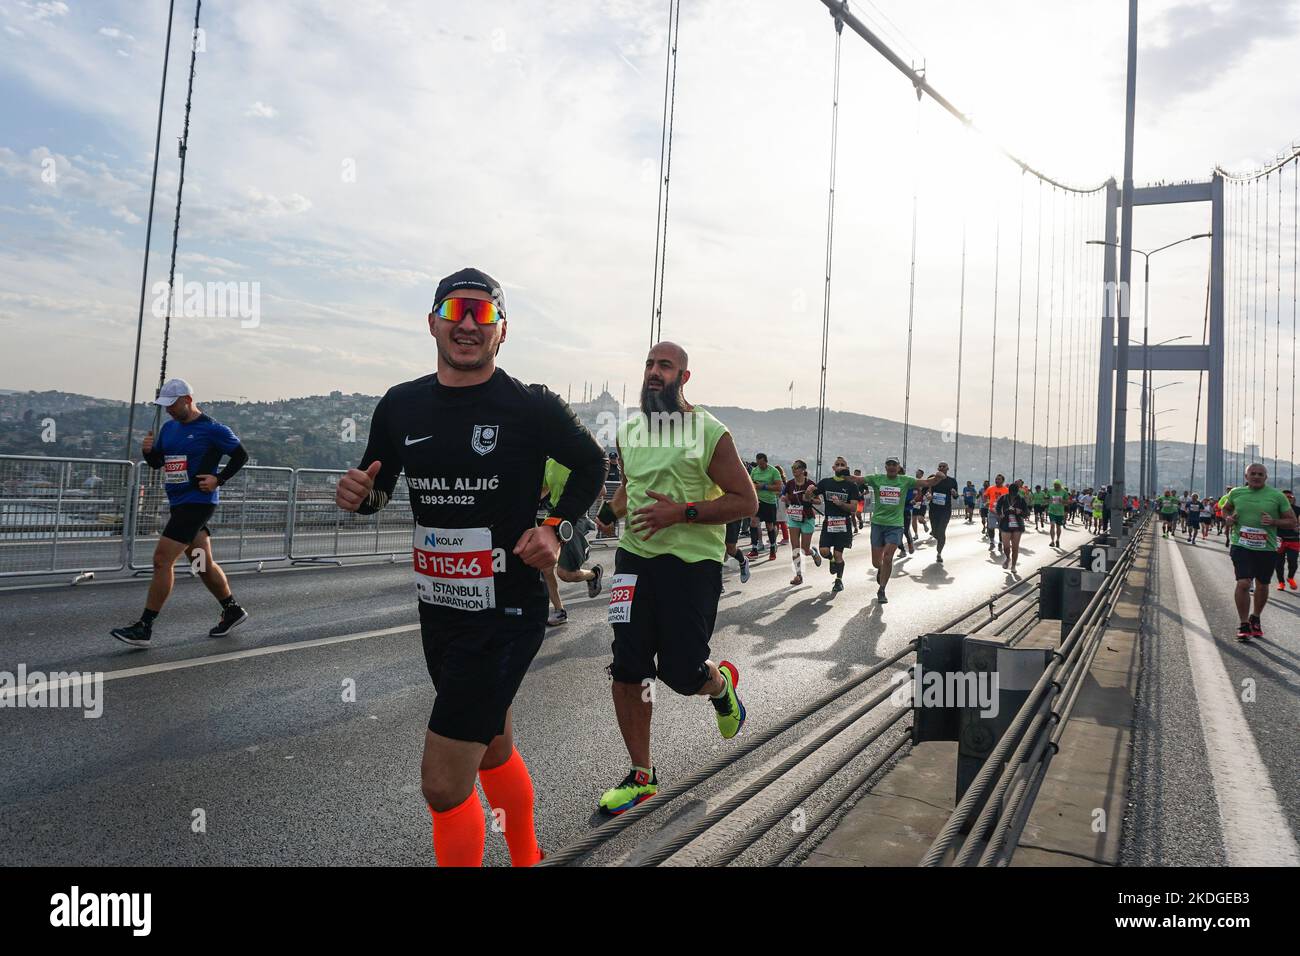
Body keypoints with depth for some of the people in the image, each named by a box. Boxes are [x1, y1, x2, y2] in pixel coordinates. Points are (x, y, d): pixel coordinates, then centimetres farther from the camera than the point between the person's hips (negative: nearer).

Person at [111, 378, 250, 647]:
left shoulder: (212, 429, -9)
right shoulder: (168, 427, 13)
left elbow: (241, 455, -5)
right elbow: (157, 462, 19)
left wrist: (219, 479, -14)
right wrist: (148, 450, -2)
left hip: (197, 502, -8)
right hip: (179, 504, 8)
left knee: (162, 560, -12)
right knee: (204, 564, 14)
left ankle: (144, 628, -7)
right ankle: (232, 611, 29)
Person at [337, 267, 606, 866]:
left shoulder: (532, 407, -11)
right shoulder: (401, 405, 3)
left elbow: (592, 464, 4)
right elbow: (378, 486, 15)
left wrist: (556, 528, -10)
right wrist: (359, 495, -8)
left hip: (507, 615, -6)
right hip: (438, 611, 6)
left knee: (443, 784, -7)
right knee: (495, 751, 24)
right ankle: (527, 858, 48)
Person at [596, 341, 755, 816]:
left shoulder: (709, 431, -8)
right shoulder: (629, 430, 10)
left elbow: (746, 500, -10)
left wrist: (683, 512, -19)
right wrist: (620, 504, 5)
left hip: (693, 563, -4)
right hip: (636, 557, 5)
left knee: (681, 673, 0)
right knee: (627, 668, 1)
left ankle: (721, 682, 38)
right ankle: (641, 775, 17)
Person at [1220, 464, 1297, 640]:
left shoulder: (1277, 496, -1)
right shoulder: (1236, 493, 4)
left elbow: (1292, 522, 2)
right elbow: (1226, 508, 24)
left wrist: (1274, 522, -17)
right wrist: (1228, 518, 2)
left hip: (1267, 548, 1)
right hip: (1242, 546, -1)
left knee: (1262, 586, 14)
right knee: (1243, 583, -13)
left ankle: (1255, 619, 37)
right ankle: (1244, 625, -2)